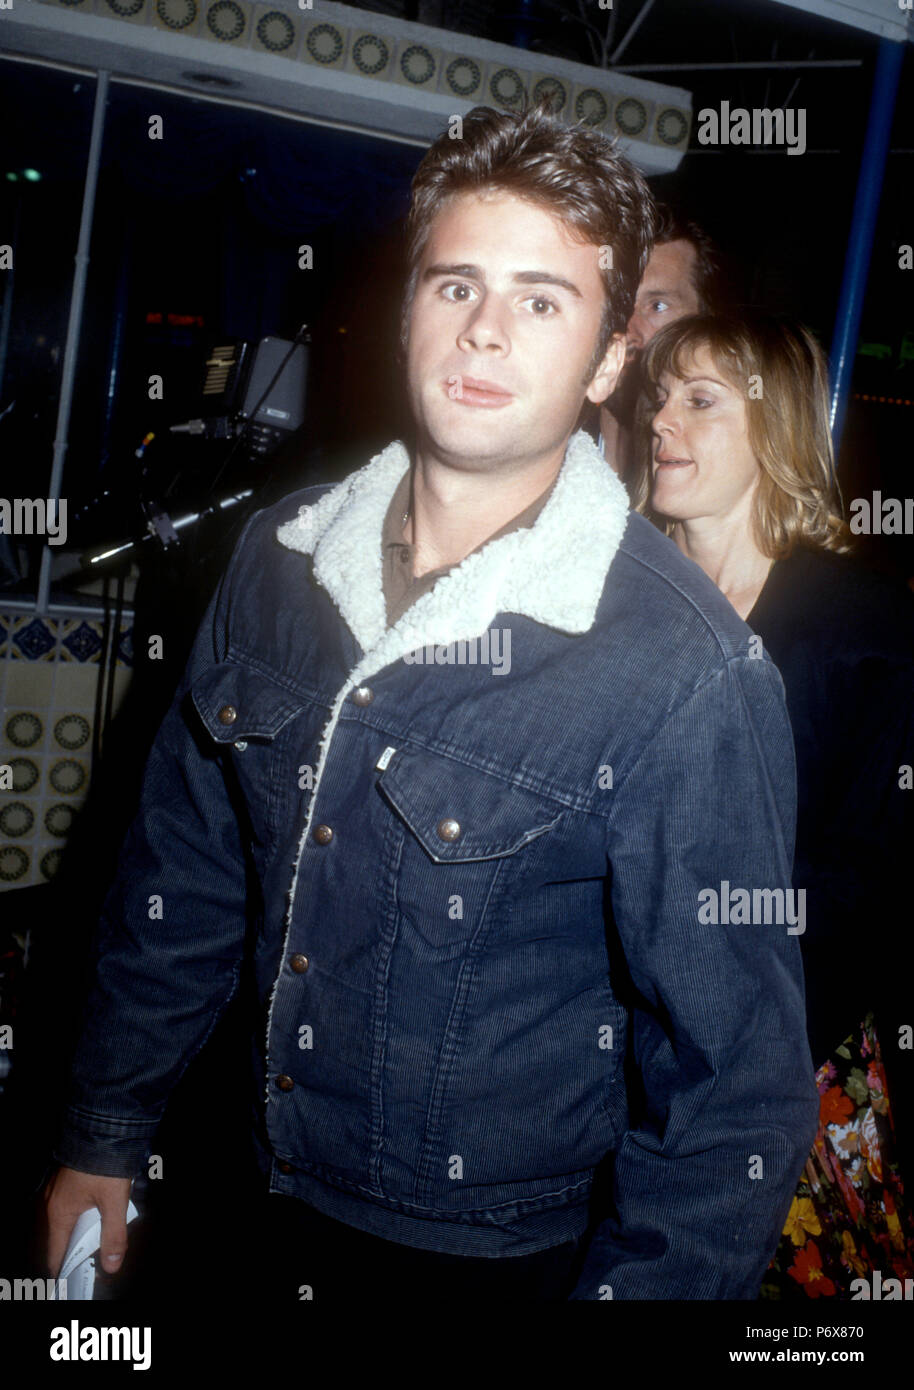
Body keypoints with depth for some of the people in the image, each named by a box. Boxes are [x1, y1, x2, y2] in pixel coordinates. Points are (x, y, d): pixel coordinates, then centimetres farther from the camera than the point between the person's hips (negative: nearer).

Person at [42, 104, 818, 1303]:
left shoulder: (686, 674, -24)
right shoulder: (279, 558, -7)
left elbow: (736, 1080, -17)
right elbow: (182, 876, 3)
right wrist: (105, 1136, 9)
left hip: (506, 1253, -4)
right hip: (284, 1202, 5)